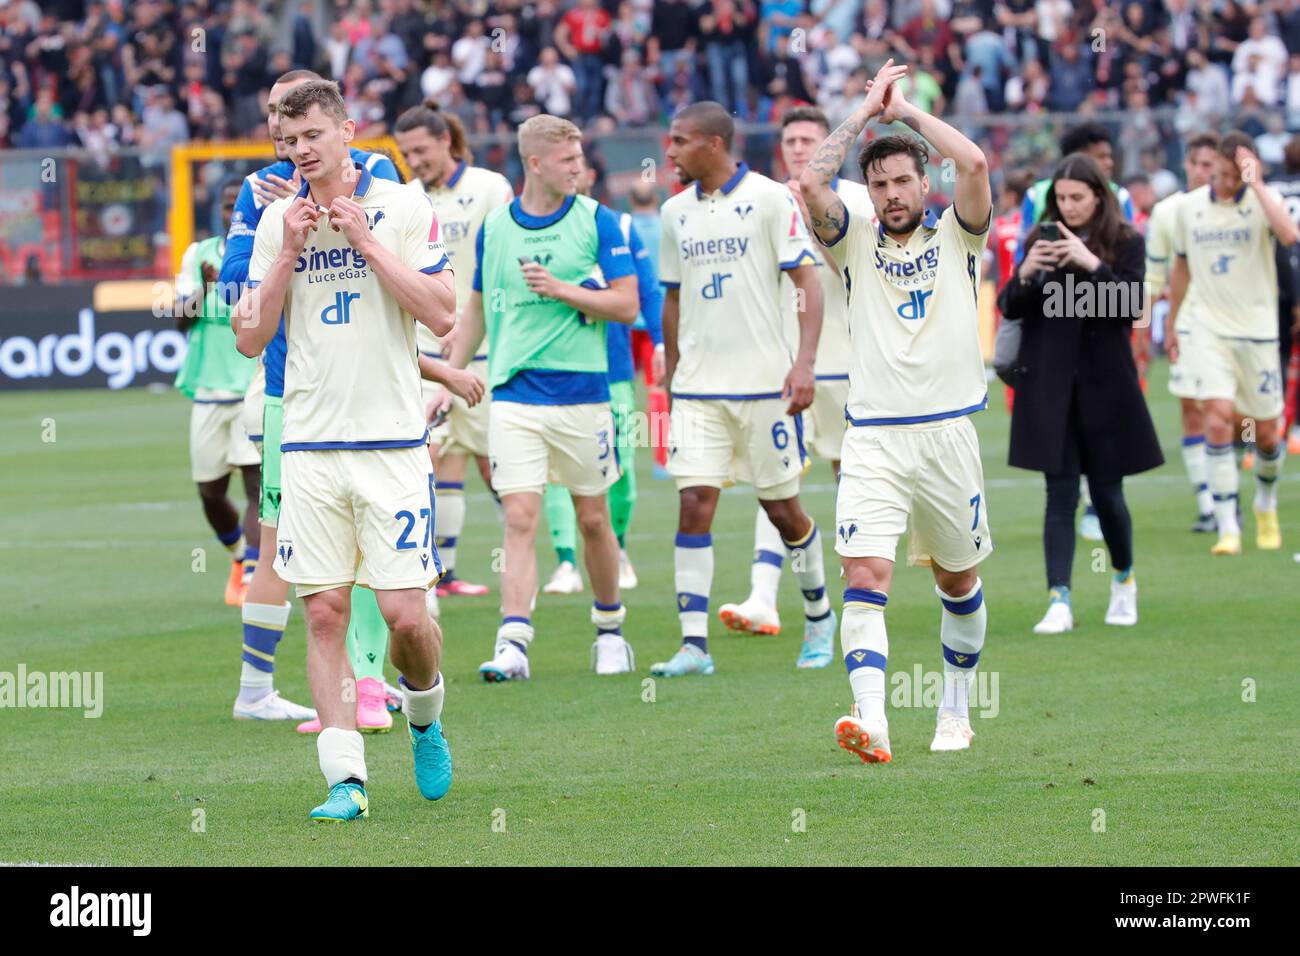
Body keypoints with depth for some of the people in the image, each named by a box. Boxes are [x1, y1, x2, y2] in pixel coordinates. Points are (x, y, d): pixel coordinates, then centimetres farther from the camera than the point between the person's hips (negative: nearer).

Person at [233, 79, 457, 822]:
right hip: (310, 446, 3)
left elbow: (442, 315, -8)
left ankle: (426, 720, 24)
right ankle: (347, 779, 1)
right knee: (325, 613, -2)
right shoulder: (277, 221, 9)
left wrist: (366, 241, -11)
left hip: (392, 440, -3)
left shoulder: (404, 207, -1)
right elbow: (251, 337, 5)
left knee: (405, 613, -7)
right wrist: (290, 253, -6)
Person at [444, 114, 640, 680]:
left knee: (593, 520, 8)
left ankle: (609, 630, 27)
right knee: (519, 518, -9)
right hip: (513, 394, 1)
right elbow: (479, 306, 18)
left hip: (581, 393, -1)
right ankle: (513, 644, -15)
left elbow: (626, 305, -3)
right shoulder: (495, 225, 7)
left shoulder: (597, 221, 0)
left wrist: (560, 289, -15)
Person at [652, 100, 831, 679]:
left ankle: (818, 612, 29)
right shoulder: (676, 212, 9)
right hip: (697, 387, 4)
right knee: (694, 504, -8)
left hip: (765, 382, -4)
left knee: (781, 507, 5)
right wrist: (671, 375, 18)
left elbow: (808, 280, -8)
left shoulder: (770, 199, -6)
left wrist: (805, 361, -17)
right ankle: (694, 642, -10)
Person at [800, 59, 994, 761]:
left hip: (947, 433, 1)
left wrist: (906, 112, 0)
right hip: (873, 441, -1)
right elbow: (810, 182, -8)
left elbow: (973, 164, -11)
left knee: (958, 581, 13)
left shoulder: (955, 235, 7)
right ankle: (871, 722, -27)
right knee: (865, 576, -16)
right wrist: (866, 112, 0)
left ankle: (955, 710, 30)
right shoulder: (855, 240, 9)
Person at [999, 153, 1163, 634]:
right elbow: (1010, 307, 3)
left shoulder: (1126, 243, -2)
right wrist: (1026, 273, -16)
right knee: (1060, 495, -4)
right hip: (1049, 384, 1)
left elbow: (1131, 307, -13)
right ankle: (1059, 602, -9)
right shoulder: (1042, 239, 4)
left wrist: (1091, 264, -23)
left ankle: (1124, 580, 34)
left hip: (1104, 383, -1)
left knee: (1107, 491, 8)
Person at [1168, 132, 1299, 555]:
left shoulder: (1263, 200, -7)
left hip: (1258, 330, -1)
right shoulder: (1190, 207, 3)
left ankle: (1266, 504, 37)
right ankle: (1228, 528, -16)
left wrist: (1256, 185, -29)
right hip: (1212, 329, 1)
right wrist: (1171, 323, 23)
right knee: (1218, 417, -17)